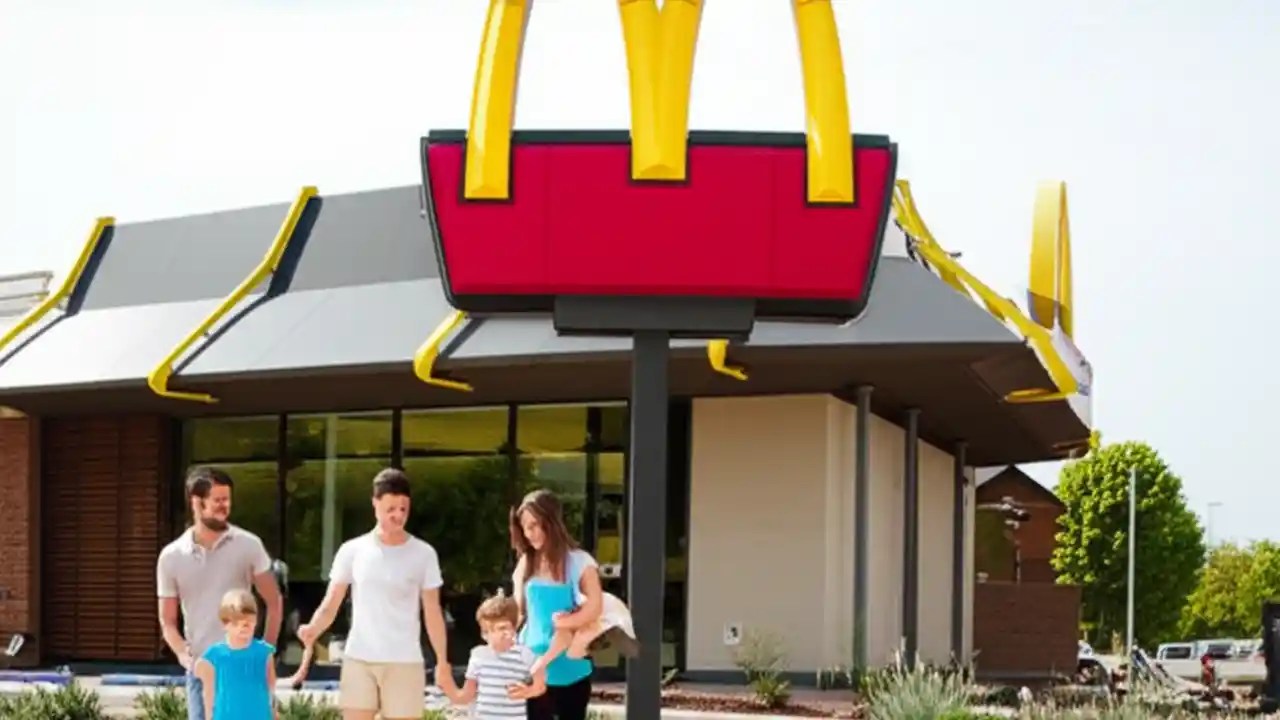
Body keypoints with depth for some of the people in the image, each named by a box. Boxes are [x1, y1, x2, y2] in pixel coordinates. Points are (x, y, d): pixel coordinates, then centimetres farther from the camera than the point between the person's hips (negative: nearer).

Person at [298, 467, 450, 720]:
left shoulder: (423, 554, 3)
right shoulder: (353, 550, 3)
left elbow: (432, 613, 6)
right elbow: (330, 605, 2)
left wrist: (442, 660, -1)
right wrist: (313, 629, -19)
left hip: (405, 662, 0)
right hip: (358, 659, 0)